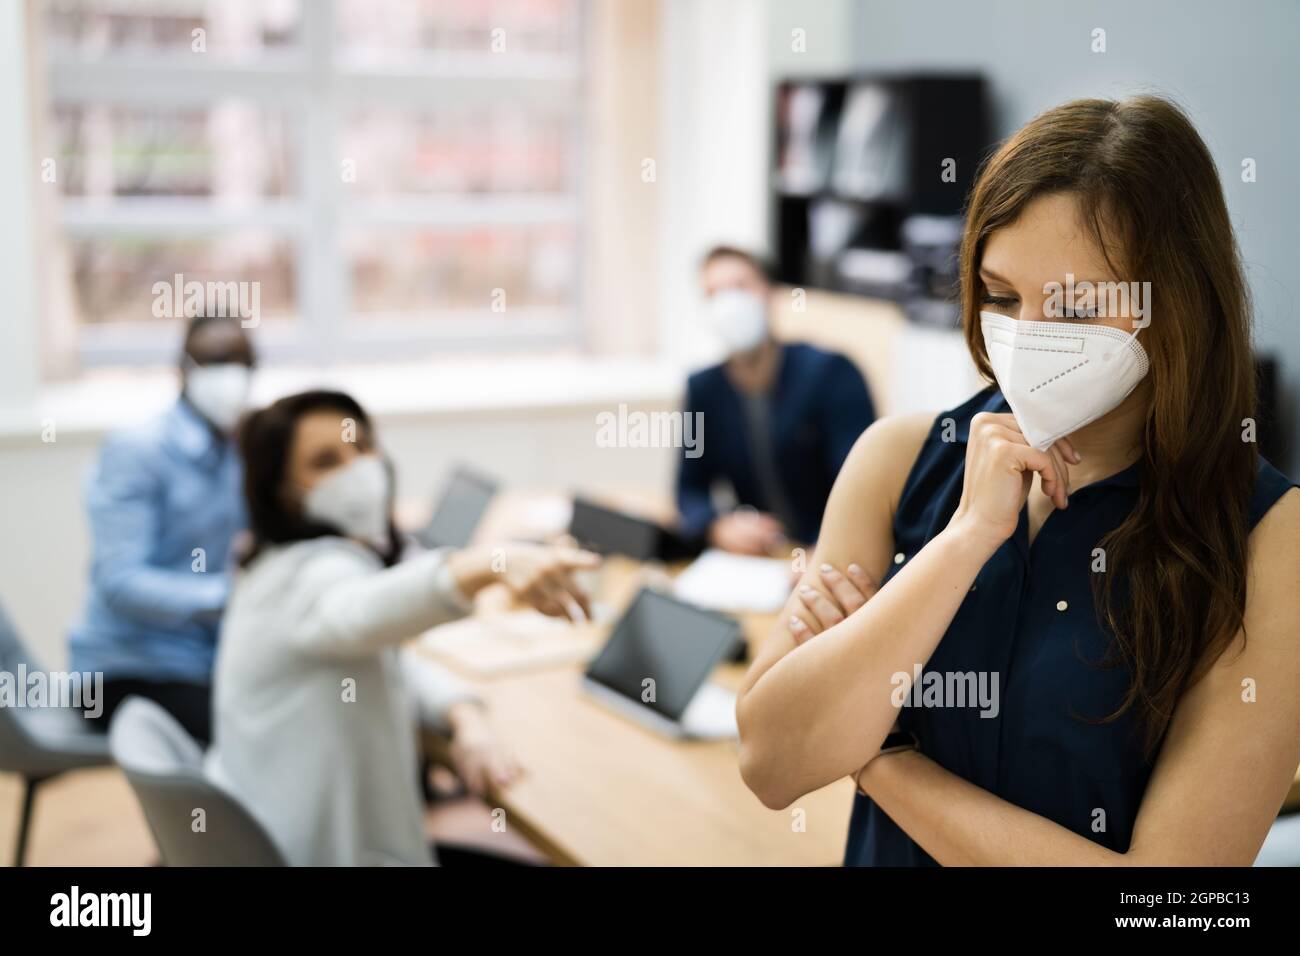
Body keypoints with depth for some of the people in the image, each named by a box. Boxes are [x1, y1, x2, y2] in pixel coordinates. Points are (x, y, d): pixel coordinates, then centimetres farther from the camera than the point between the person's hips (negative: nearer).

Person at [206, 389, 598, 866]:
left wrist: (466, 718, -7)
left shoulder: (290, 564, 6)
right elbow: (364, 612, -49)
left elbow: (388, 658, 13)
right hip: (319, 852, -9)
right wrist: (491, 565, -68)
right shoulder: (315, 572, -24)